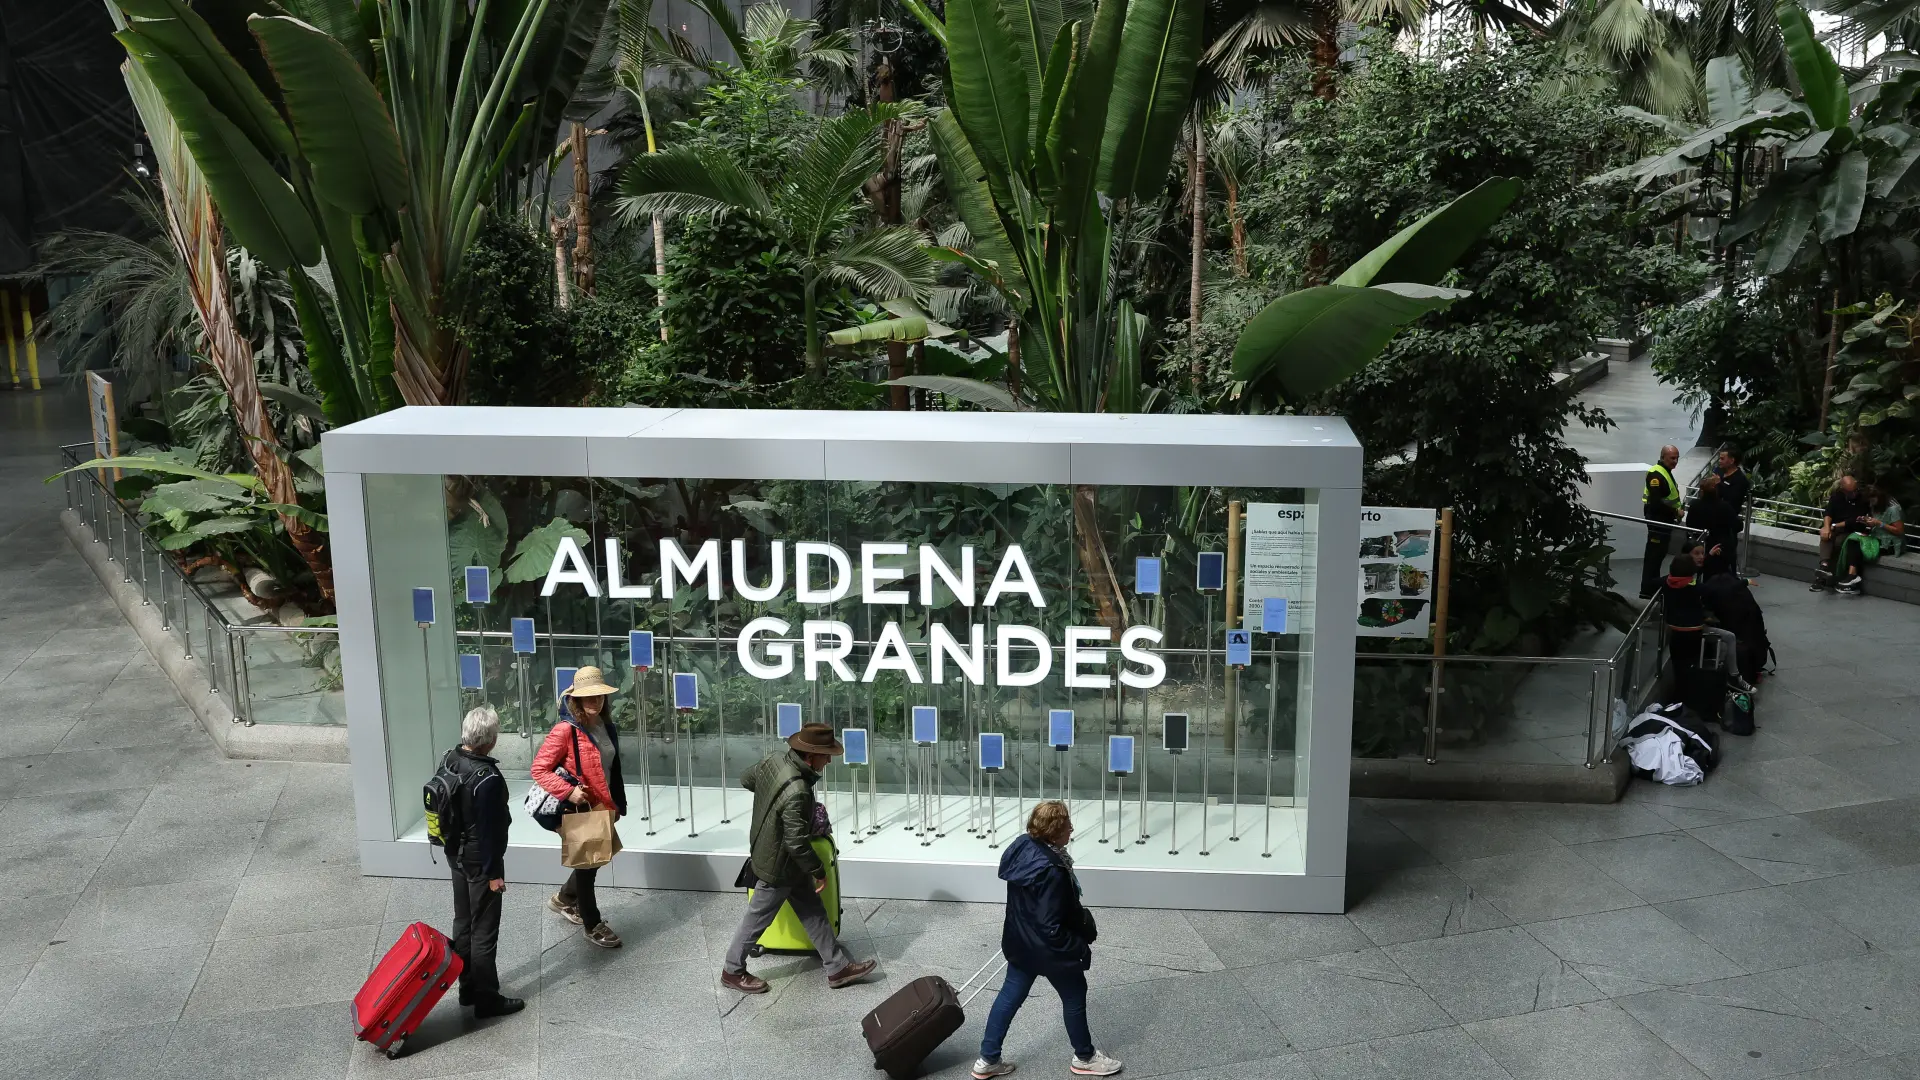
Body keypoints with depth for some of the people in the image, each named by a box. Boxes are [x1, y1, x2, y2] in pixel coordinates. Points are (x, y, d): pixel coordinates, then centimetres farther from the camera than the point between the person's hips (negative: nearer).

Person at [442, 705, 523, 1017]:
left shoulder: (449, 760, -3)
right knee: (484, 930, 3)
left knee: (463, 922, 20)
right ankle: (487, 999, 13)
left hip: (456, 854, 9)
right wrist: (494, 873, -15)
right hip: (480, 860, -9)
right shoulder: (487, 778, -30)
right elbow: (488, 829, -24)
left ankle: (468, 987, 33)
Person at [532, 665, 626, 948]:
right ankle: (592, 925, 22)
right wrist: (568, 791, -27)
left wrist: (617, 804, 16)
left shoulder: (606, 727, 4)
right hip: (579, 810, -7)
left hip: (602, 807, 7)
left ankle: (564, 899, 45)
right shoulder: (566, 730, -20)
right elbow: (538, 769, -19)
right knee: (586, 863, 6)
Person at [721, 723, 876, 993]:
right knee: (757, 920, 13)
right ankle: (732, 972, 34)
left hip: (764, 849, 9)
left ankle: (838, 967, 28)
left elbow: (746, 780, 6)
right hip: (778, 867, -9)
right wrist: (819, 872, -15)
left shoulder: (775, 758, -13)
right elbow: (797, 843, -30)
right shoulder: (797, 793, -38)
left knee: (813, 911, 17)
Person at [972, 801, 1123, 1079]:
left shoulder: (1023, 846, -9)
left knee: (1010, 994, 20)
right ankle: (1084, 1058, 38)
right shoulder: (1051, 871, -36)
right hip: (1046, 948, -8)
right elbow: (1050, 928, -31)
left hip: (1021, 941, 8)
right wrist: (1080, 948, -18)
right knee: (1074, 996, 16)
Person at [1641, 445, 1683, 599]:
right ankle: (1647, 589, -5)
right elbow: (1655, 502, -27)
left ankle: (1654, 585, 28)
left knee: (1659, 552, 18)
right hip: (1657, 519, -11)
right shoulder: (1656, 474, -20)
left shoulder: (1665, 471, 14)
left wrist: (1676, 511, 9)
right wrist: (1675, 512, -19)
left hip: (1664, 519, 11)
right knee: (1654, 554, -8)